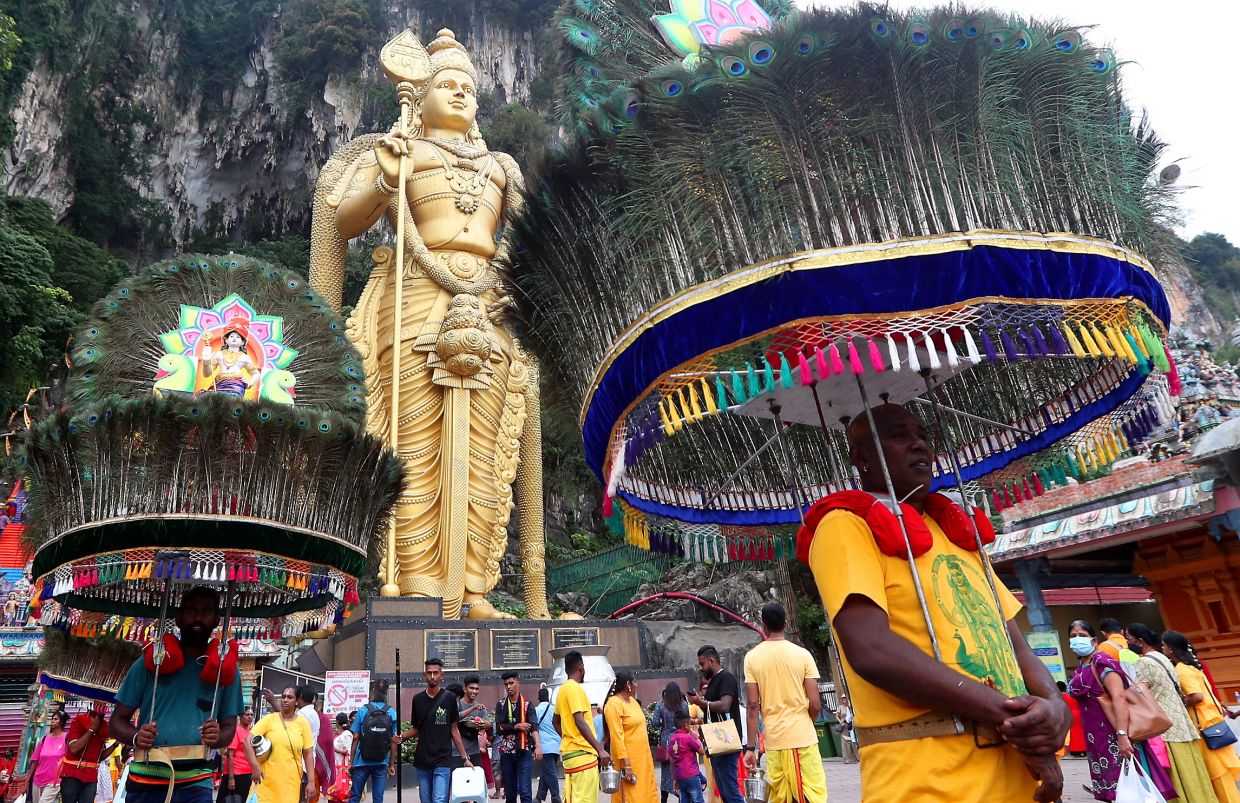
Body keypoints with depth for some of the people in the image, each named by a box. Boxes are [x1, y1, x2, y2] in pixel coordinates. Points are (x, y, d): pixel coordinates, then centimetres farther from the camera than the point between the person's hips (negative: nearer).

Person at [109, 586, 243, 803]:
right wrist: (135, 737, -14)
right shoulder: (151, 661, 4)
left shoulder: (225, 670, 6)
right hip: (145, 780, 1)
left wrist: (217, 737, -12)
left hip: (195, 784, 0)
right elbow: (116, 722, 7)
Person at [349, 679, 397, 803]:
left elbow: (355, 738, -5)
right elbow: (394, 741, -2)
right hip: (382, 763, 1)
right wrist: (392, 764, 6)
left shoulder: (363, 711, -6)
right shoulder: (392, 713, -3)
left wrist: (351, 761, 3)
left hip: (362, 761, -1)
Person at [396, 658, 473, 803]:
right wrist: (402, 736, -7)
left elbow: (454, 730, 3)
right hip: (422, 760, 3)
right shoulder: (418, 699, 5)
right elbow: (416, 728, 14)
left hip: (442, 760, -3)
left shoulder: (449, 698, -2)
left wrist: (465, 758, 1)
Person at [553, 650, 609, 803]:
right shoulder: (575, 688, -13)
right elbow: (580, 722, -22)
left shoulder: (563, 689, 14)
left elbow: (556, 722, 24)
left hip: (569, 751, 9)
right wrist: (600, 749, -23)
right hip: (582, 753, -9)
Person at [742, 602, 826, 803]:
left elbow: (753, 705, -3)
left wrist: (750, 747, 0)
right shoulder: (802, 654, -3)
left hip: (774, 740, 2)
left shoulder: (752, 657, 0)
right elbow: (815, 704, -5)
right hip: (803, 737, -2)